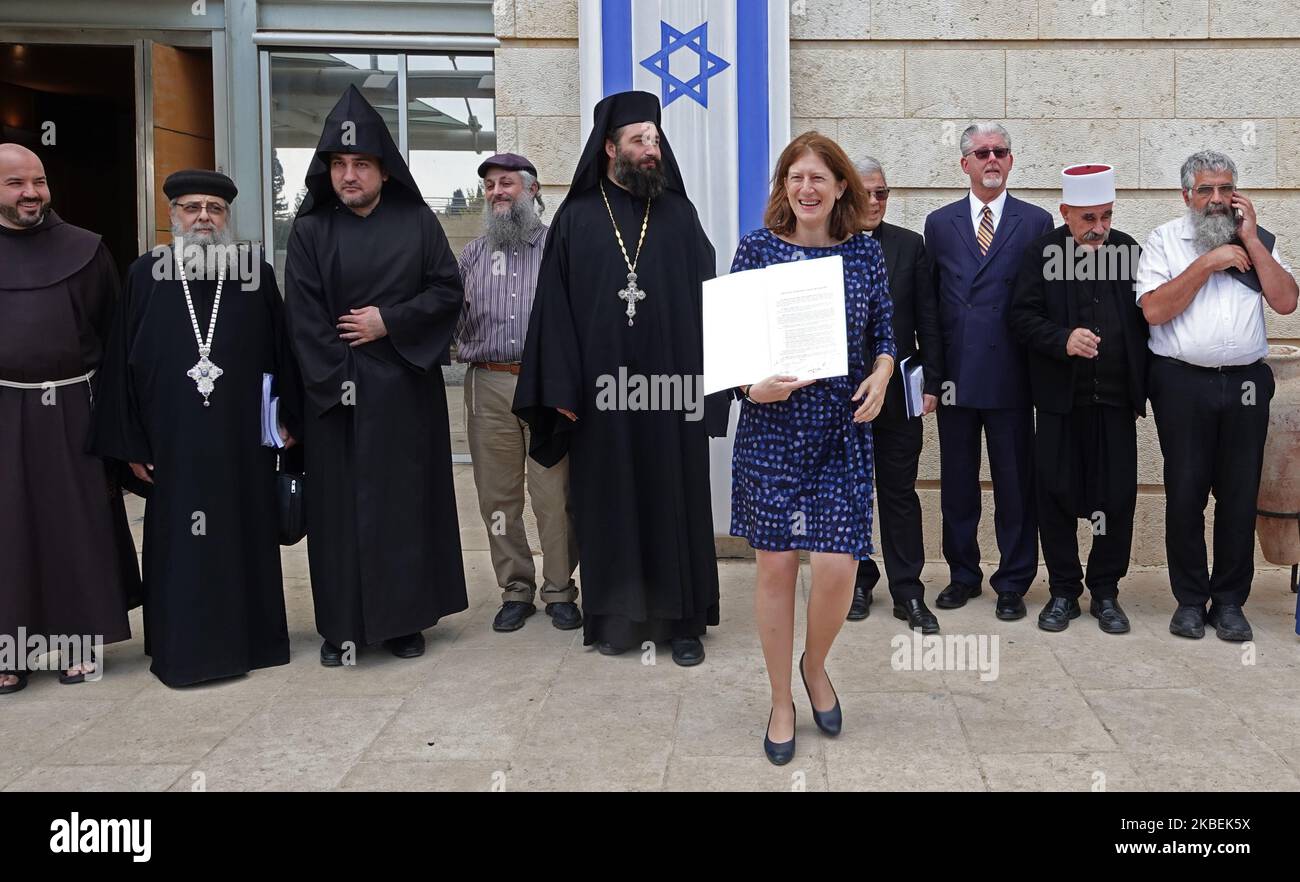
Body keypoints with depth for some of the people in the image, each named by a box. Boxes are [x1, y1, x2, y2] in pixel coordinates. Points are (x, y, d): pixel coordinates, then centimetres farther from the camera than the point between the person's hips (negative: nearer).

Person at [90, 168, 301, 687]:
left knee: (246, 538, 9)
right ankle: (181, 647, 18)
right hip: (172, 442, 0)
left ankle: (250, 639, 22)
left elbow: (281, 351, 6)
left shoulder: (256, 276, 3)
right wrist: (130, 443, -1)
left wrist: (289, 418, 3)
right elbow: (121, 363, 2)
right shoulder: (145, 275, 2)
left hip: (243, 441, 1)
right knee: (178, 543, 6)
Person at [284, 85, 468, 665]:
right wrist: (337, 383, -12)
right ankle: (341, 625, 11)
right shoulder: (310, 232, 2)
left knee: (406, 498, 4)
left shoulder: (417, 221, 4)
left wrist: (390, 321, -11)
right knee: (340, 503, 2)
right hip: (335, 393, 0)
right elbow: (304, 317, -4)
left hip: (406, 385, 0)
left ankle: (405, 618, 15)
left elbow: (448, 290, 2)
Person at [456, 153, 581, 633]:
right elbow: (452, 314, 16)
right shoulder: (474, 254, 16)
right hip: (488, 385, 4)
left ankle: (559, 591, 10)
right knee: (497, 495, 6)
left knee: (555, 494, -3)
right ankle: (515, 590, 17)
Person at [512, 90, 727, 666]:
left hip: (670, 388, 1)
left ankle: (683, 619, 15)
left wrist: (705, 381, -4)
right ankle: (615, 616, 19)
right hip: (602, 391, 0)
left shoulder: (679, 215, 7)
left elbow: (705, 298, 4)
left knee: (676, 502, 5)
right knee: (609, 505, 6)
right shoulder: (576, 219, 4)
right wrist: (562, 387, -7)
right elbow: (555, 305, 1)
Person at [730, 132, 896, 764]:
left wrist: (881, 375, -9)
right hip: (771, 426, 0)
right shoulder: (757, 247, 2)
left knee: (836, 566, -8)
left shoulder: (865, 252, 5)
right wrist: (751, 384, -15)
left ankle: (815, 665, 26)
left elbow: (884, 333, 11)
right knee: (775, 565, 3)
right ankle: (781, 703, 22)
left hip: (841, 429, 1)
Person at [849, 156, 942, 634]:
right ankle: (859, 582, 23)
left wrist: (931, 383, -1)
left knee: (900, 493, 5)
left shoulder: (910, 245, 4)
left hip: (898, 391, 1)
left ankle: (908, 592, 12)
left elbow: (928, 320, 4)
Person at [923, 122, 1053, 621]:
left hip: (1010, 374, -2)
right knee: (957, 482, 10)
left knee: (1015, 483, 4)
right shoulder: (940, 223, 9)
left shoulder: (1036, 223, 3)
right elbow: (930, 299, 8)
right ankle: (963, 575, 24)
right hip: (956, 373, 2)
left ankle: (1013, 583, 16)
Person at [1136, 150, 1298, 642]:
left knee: (1240, 495, 5)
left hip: (1246, 382, 2)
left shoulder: (1258, 241, 12)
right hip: (1182, 383, -2)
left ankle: (1230, 601, 16)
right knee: (1185, 494, 3)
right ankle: (1190, 599, 15)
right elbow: (1154, 310, -8)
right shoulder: (1164, 240, 4)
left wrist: (1250, 240, -2)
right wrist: (1208, 263, -10)